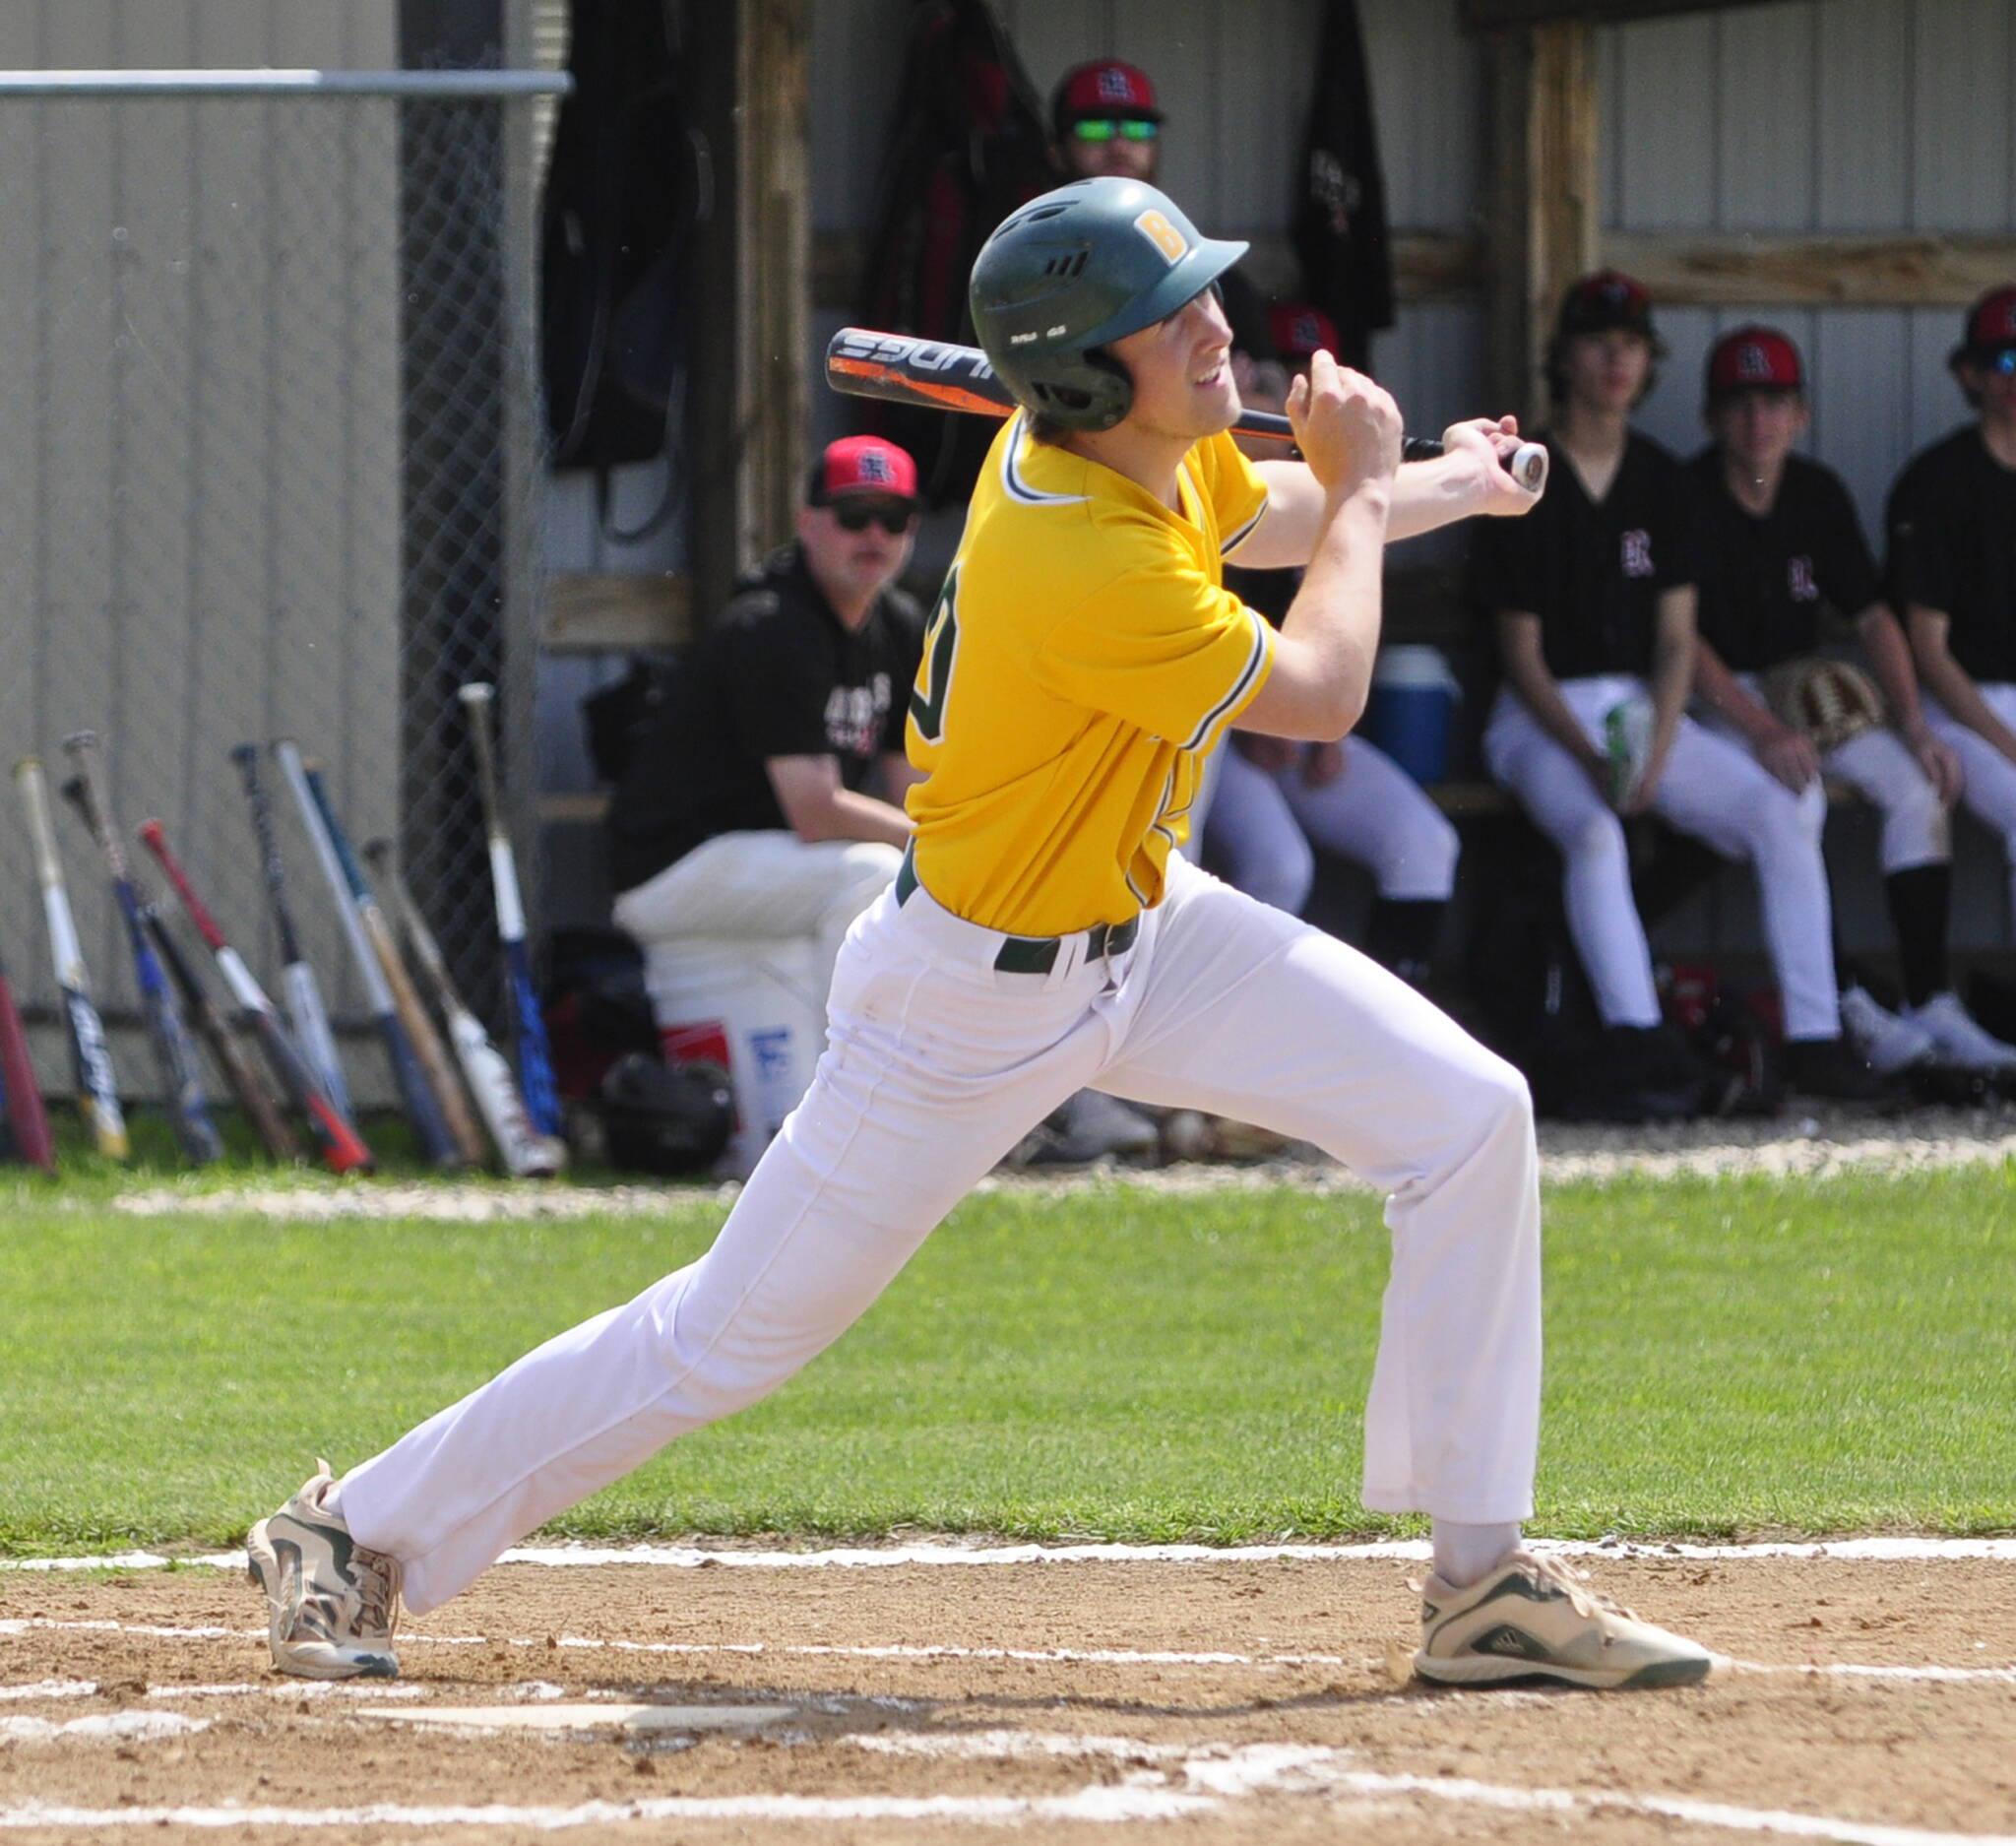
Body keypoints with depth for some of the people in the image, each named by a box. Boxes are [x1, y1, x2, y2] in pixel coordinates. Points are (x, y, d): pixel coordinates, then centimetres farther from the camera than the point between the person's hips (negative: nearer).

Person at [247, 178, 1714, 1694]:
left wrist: (1446, 489, 24)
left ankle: (1482, 1584, 2)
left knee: (1470, 1116, -3)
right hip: (983, 991, -9)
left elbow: (1264, 518, 20)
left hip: (1143, 922, 9)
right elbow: (1317, 697, -20)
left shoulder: (1156, 441, -7)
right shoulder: (1084, 567, -35)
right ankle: (363, 1533, 17)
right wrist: (1364, 493, -7)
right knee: (734, 1334, -1)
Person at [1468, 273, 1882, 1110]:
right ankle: (1635, 1036, -45)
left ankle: (1813, 1036, -18)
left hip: (1644, 708, 5)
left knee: (1784, 812, -16)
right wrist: (1591, 759, -20)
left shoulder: (1659, 479, 9)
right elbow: (1522, 654, -7)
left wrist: (1655, 752, -12)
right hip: (1543, 718, -5)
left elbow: (1676, 640, 5)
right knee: (1592, 831, -36)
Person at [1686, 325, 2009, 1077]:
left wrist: (1913, 726, -6)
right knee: (1790, 793, -33)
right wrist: (1764, 732, -30)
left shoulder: (1818, 495, 7)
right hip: (1711, 703, -6)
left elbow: (1872, 617, 9)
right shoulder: (1688, 499, -12)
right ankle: (1845, 1012, -35)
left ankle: (1931, 1007, -20)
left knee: (1917, 783, -16)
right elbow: (1681, 640, -19)